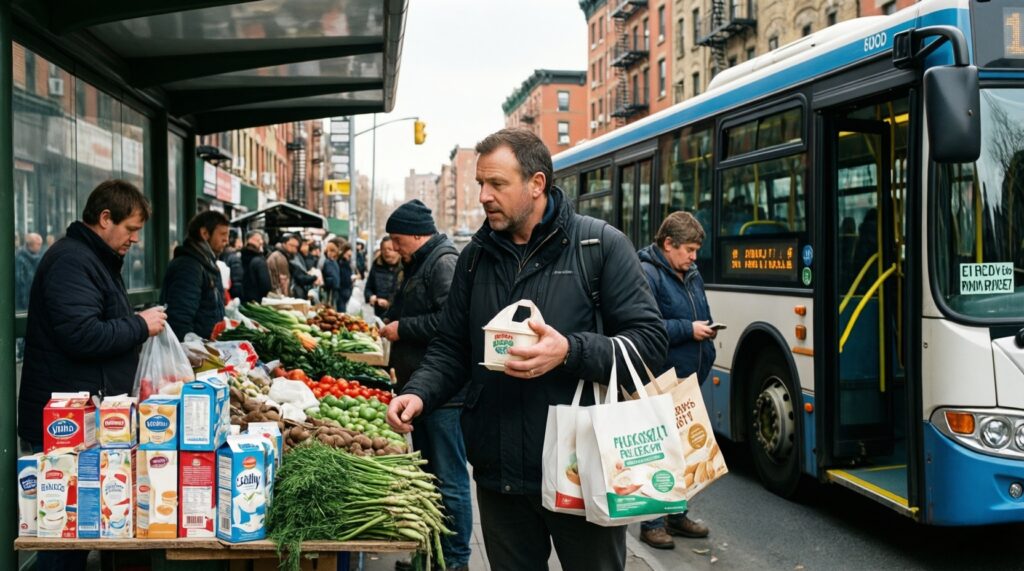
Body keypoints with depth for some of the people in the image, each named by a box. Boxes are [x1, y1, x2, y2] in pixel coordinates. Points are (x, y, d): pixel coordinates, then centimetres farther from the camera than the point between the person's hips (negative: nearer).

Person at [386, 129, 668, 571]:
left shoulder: (601, 244, -7)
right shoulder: (475, 257, 9)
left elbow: (650, 340, -11)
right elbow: (451, 348, 13)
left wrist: (570, 351, -25)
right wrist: (419, 393, -6)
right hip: (498, 475, 5)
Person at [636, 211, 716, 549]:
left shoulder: (692, 274, 14)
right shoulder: (645, 274, -14)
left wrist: (706, 329, 6)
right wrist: (688, 329, -20)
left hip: (688, 381, 9)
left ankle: (676, 514, 29)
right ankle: (651, 523, 9)